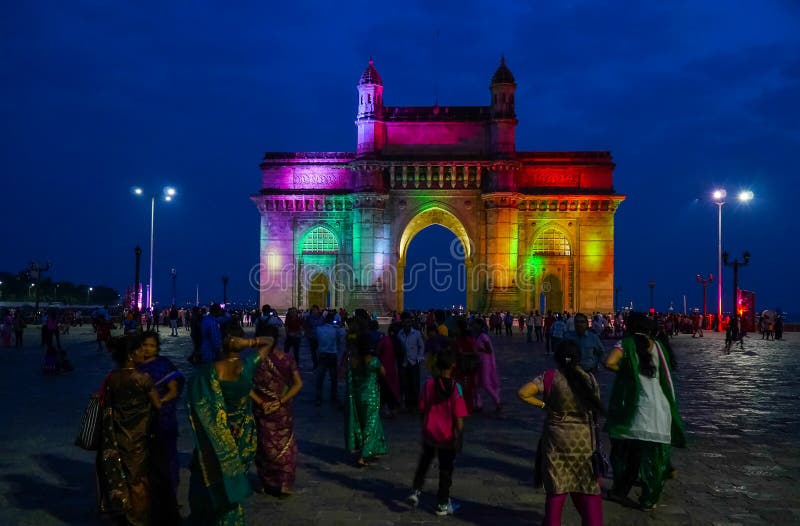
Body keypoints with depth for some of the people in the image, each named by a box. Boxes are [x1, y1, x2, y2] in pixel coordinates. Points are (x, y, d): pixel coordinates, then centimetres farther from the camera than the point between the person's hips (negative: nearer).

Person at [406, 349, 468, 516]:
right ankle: (443, 504, 26)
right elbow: (459, 419, -17)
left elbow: (422, 410, -1)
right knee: (446, 470, 14)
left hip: (429, 433, 3)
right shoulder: (455, 388, -18)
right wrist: (459, 440, -5)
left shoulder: (428, 384, -10)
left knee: (424, 462, 27)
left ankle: (415, 491, 23)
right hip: (447, 437, -2)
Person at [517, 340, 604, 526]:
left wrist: (543, 405, -7)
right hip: (584, 439, 1)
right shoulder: (589, 379, -4)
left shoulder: (550, 376, -11)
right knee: (588, 488, 13)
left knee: (556, 489, 10)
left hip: (556, 440, -1)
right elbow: (596, 408, 5)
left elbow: (522, 393, -19)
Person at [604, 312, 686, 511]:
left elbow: (610, 362, -20)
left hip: (634, 406, -2)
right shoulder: (657, 345, 7)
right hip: (658, 408, 2)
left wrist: (624, 370, -3)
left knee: (625, 450, 15)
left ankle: (620, 491, 23)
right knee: (653, 455, 9)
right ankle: (648, 500, 14)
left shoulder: (628, 342, -4)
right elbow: (666, 374, 14)